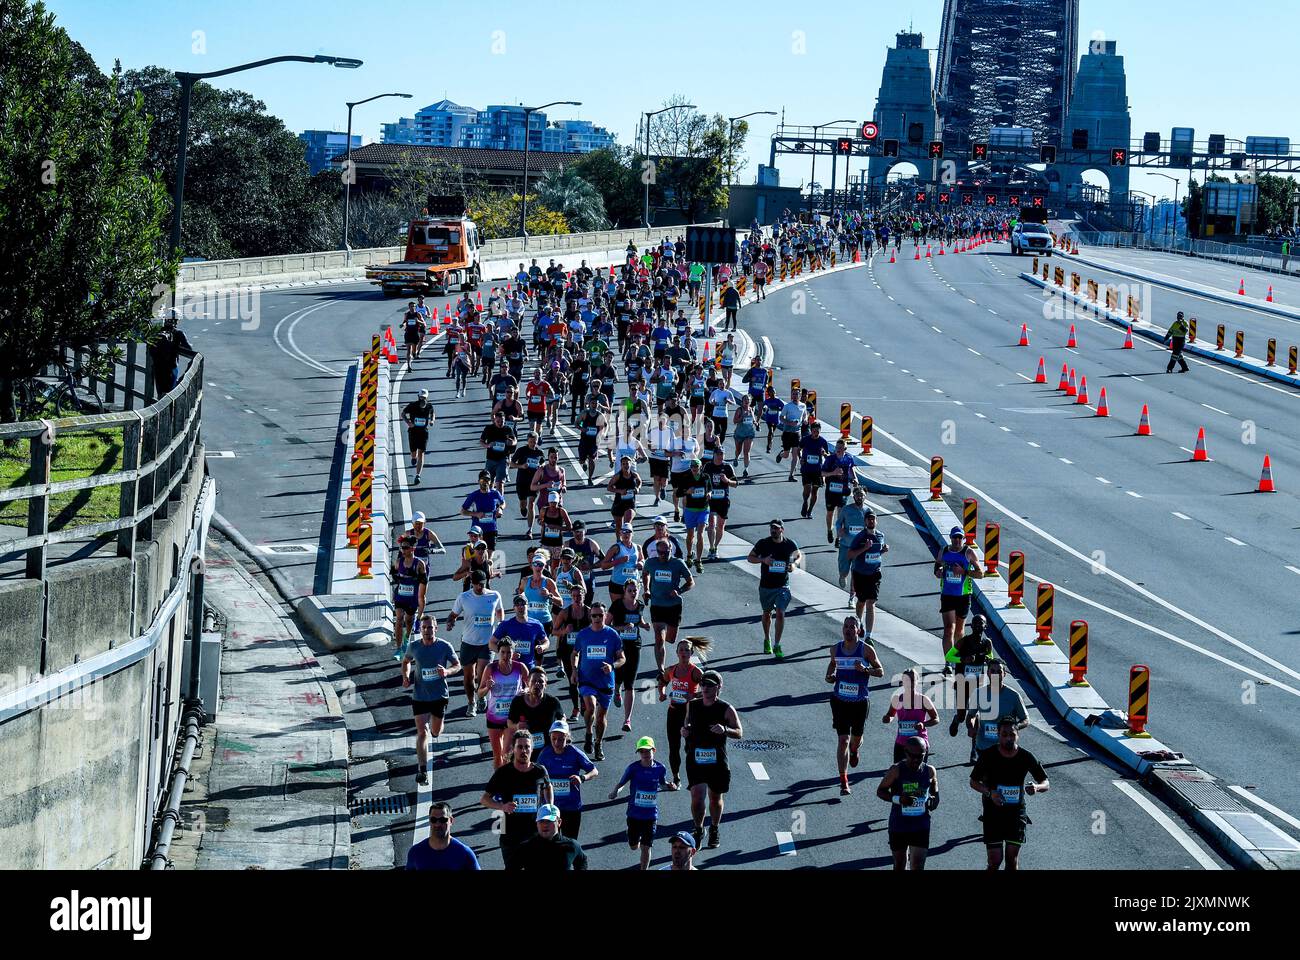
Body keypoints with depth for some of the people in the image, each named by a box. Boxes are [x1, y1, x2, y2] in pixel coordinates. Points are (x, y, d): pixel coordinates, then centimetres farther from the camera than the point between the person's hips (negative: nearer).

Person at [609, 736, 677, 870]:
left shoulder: (660, 768, -6)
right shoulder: (633, 767, -12)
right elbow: (621, 783, -7)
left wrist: (669, 786, -9)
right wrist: (615, 791, -27)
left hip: (651, 814, 0)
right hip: (634, 813, 0)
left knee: (646, 847, -1)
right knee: (633, 846, 14)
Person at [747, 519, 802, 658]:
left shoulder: (790, 544, -5)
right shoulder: (763, 543, -7)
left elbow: (799, 555, 15)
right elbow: (750, 557, 2)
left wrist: (794, 563, -8)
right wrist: (763, 560, -17)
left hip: (782, 586, -1)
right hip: (766, 585, 1)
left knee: (780, 613, -13)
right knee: (767, 613, 16)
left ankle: (777, 645, -4)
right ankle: (767, 640, 39)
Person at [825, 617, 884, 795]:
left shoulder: (866, 650, -9)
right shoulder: (835, 649, -1)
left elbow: (881, 671, -4)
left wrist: (865, 670, -23)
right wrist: (829, 676, 1)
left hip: (861, 701, 0)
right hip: (840, 700, 0)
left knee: (856, 737, 18)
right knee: (843, 740, -8)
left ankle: (854, 751, 57)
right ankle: (844, 782, -7)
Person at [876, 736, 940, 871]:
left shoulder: (930, 771, -2)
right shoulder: (896, 771, -10)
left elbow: (935, 792, 13)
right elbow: (880, 791, -4)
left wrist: (934, 801, -11)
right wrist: (898, 799, -21)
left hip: (921, 827, 1)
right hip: (898, 826, -1)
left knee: (918, 866, -7)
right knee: (900, 865, 14)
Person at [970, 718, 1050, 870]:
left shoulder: (1026, 757, -5)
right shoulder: (988, 756, -8)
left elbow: (1046, 784, 1)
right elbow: (973, 782, 1)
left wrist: (1037, 787, -24)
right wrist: (989, 793, -19)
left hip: (1016, 812, 1)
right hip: (993, 813, -1)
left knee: (1013, 860, -1)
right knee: (995, 861, -5)